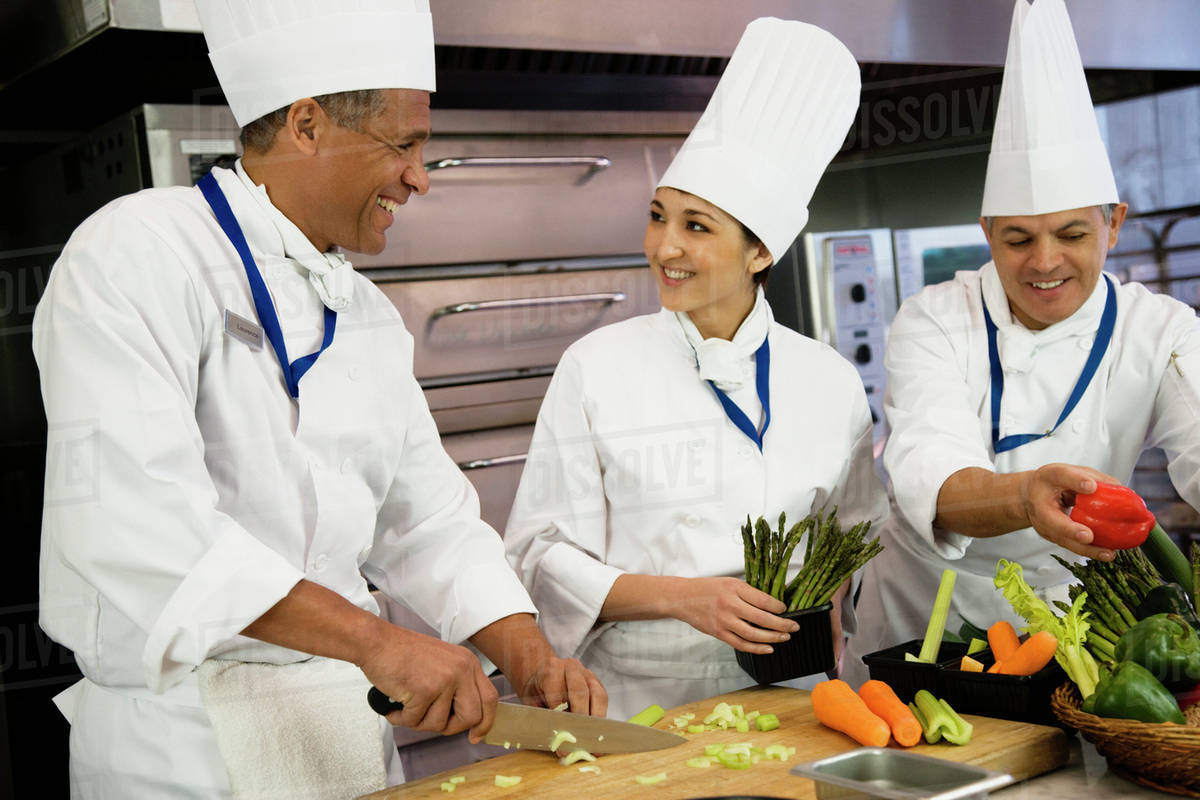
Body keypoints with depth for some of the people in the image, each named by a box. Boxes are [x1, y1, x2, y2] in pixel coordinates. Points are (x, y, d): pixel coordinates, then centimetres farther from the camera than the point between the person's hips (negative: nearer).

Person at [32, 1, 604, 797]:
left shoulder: (370, 315, 12)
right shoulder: (136, 253, -14)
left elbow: (429, 522, 15)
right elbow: (130, 515, -26)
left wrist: (530, 659, -2)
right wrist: (375, 640, -29)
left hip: (351, 724, 7)